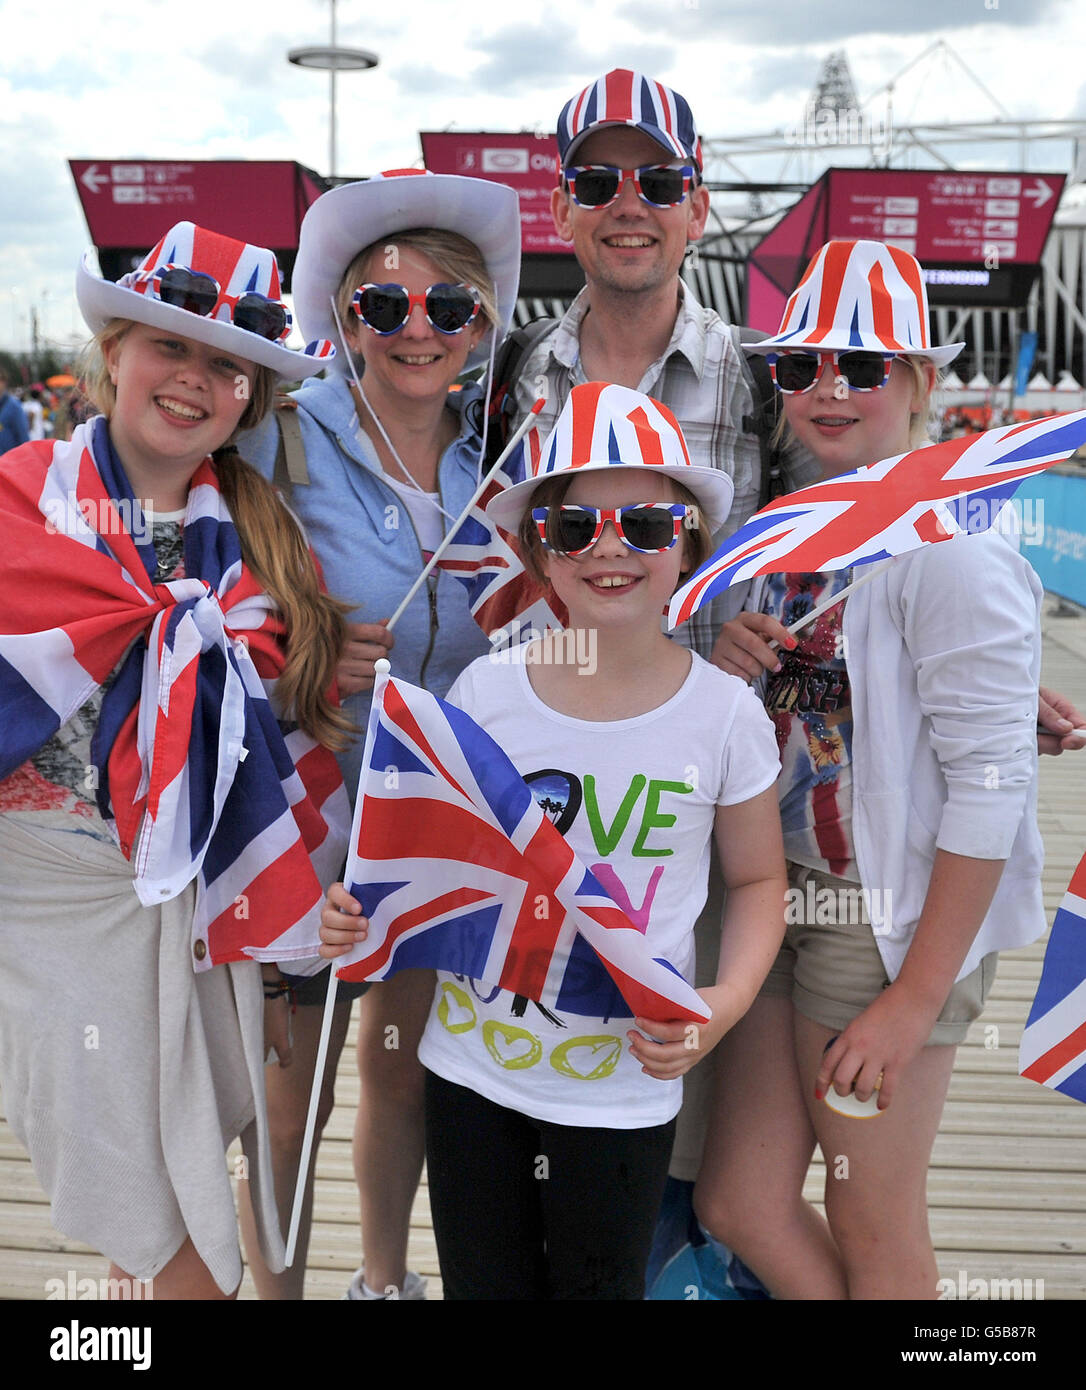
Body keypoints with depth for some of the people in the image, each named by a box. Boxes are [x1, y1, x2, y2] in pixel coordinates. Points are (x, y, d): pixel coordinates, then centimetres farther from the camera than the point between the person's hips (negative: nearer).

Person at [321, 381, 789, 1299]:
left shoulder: (723, 714, -9)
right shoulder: (486, 690, -6)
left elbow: (757, 881, 2)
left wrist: (726, 1002, -14)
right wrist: (359, 912, -14)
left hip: (621, 1085, -1)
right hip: (471, 1062, 2)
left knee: (598, 1287, 15)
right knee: (484, 1285, 17)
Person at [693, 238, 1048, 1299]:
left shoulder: (951, 545, -16)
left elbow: (990, 782, -19)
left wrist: (918, 997, -18)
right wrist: (727, 666, -4)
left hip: (895, 919, -7)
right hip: (787, 893, 7)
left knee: (872, 1226, 8)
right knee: (739, 1206, 11)